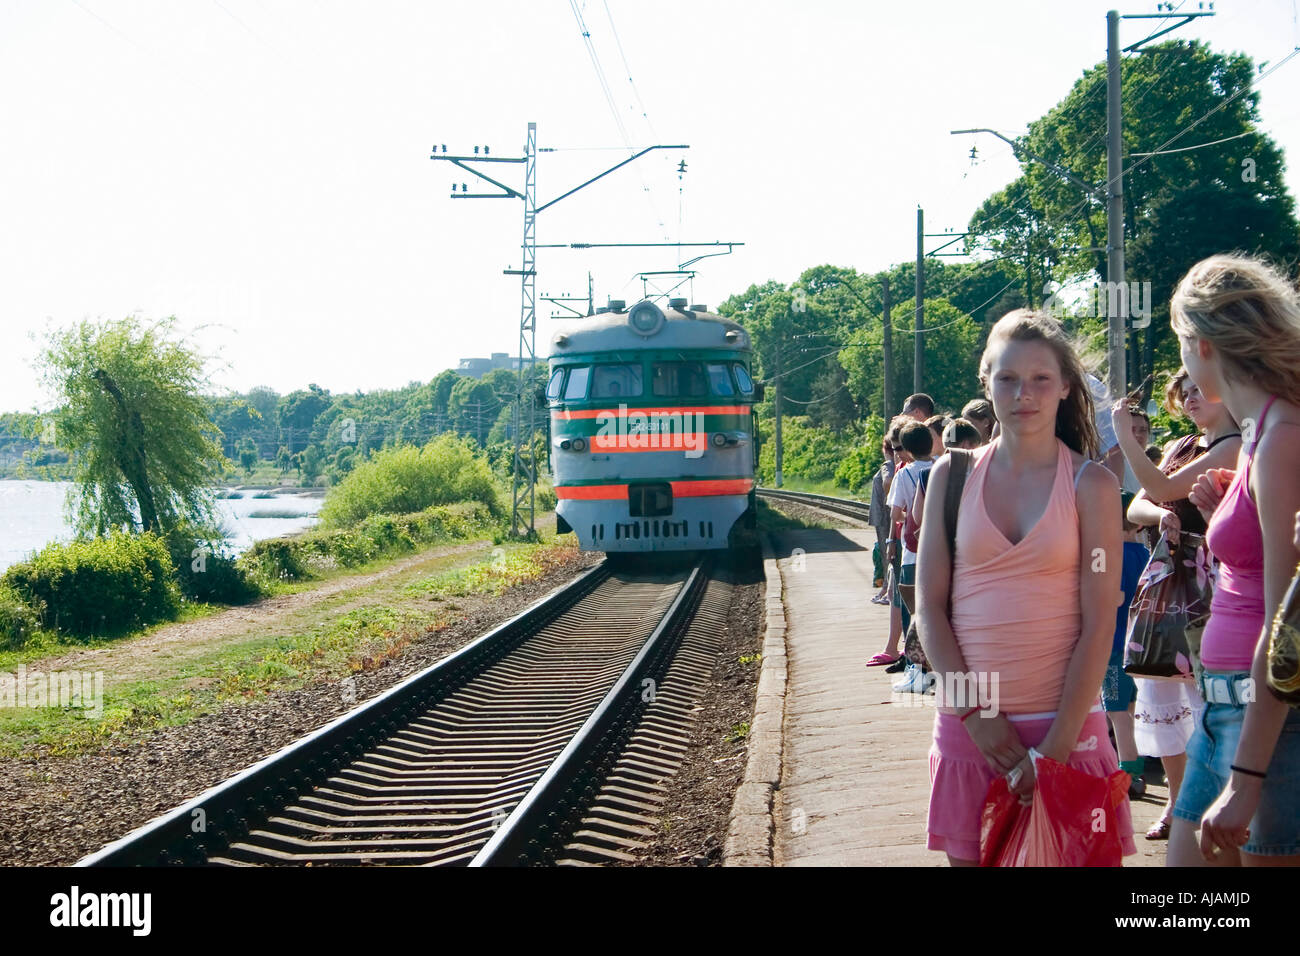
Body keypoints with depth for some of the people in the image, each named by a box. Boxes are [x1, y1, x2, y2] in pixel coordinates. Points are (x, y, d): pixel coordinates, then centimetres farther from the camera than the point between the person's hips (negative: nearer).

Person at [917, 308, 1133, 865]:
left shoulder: (1091, 485, -1)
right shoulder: (953, 476, 5)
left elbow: (1098, 626, -6)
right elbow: (929, 606, 3)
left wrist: (1056, 747, -12)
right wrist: (975, 713, -7)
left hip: (1064, 722, -2)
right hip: (968, 722, 2)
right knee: (968, 856, 6)